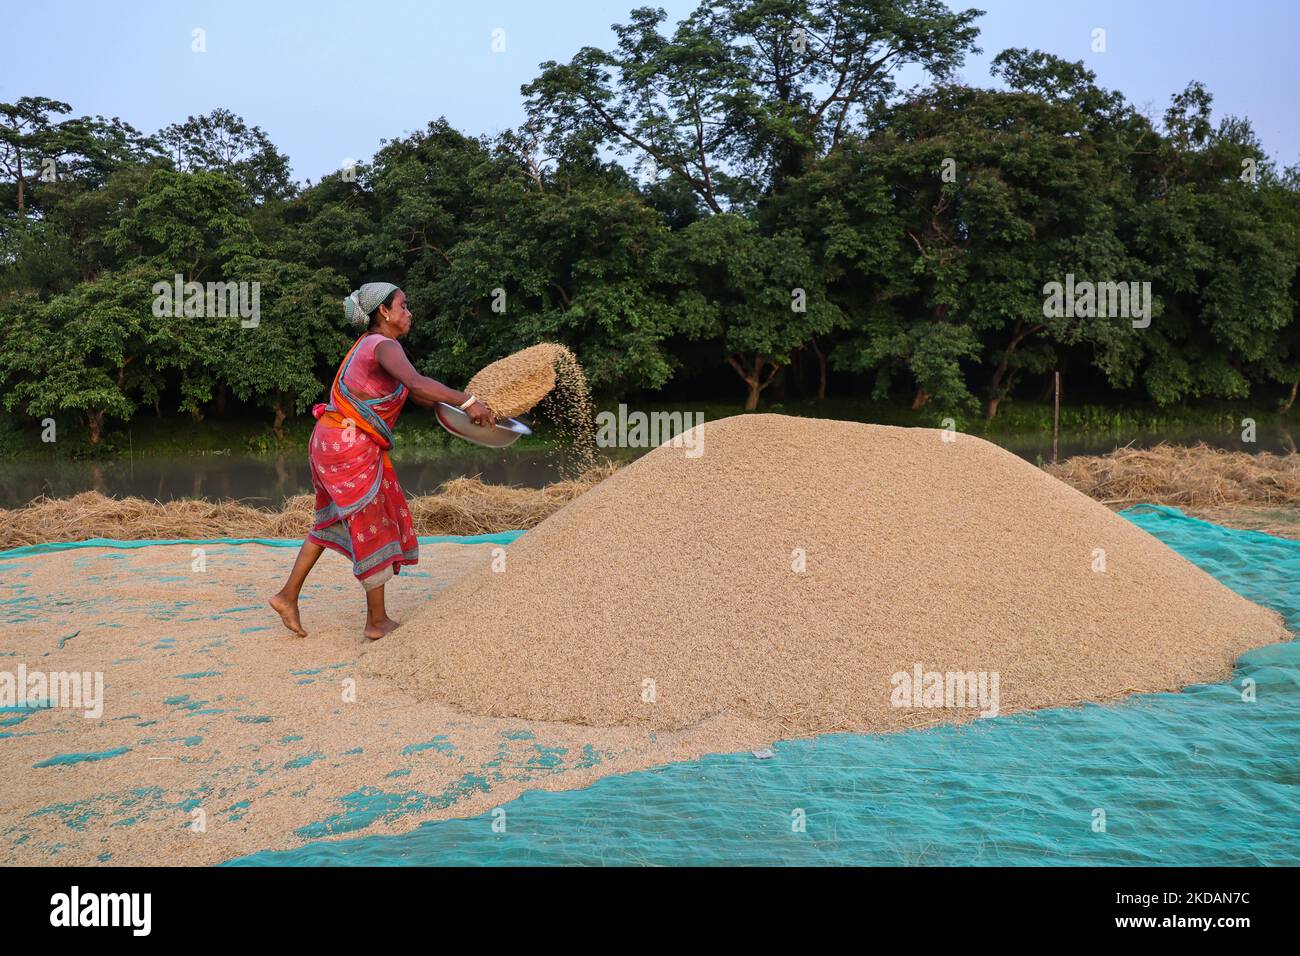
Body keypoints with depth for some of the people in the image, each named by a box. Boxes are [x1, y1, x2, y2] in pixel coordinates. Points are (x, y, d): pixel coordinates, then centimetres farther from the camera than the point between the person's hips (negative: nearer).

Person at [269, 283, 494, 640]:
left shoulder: (372, 345, 15)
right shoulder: (383, 346, -16)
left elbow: (415, 393, 16)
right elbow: (416, 382, -35)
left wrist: (460, 409, 7)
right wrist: (466, 401, -35)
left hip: (333, 443, 10)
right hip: (350, 447, -10)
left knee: (332, 520, 22)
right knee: (372, 529, 1)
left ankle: (288, 596, 27)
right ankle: (377, 621, 11)